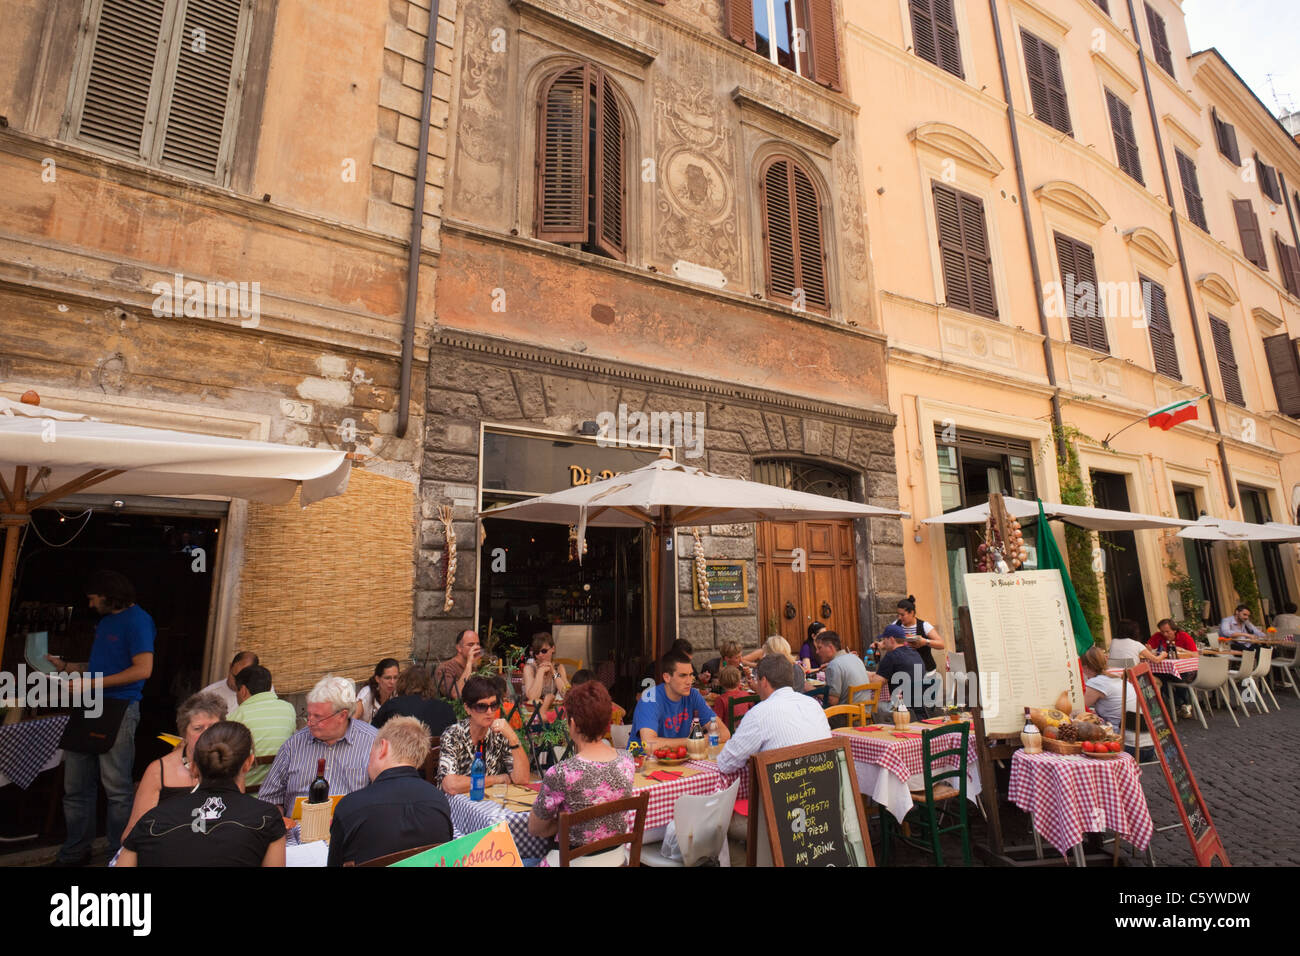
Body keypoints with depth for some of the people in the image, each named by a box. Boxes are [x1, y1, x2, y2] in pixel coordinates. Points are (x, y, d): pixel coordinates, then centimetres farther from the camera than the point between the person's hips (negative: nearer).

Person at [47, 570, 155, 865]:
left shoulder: (137, 620, -11)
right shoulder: (105, 621, 17)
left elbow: (143, 669, -18)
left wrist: (91, 684, -16)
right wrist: (66, 667, 18)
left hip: (119, 709, -9)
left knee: (116, 789, 0)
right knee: (75, 786, 14)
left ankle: (119, 855, 13)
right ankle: (75, 852, 28)